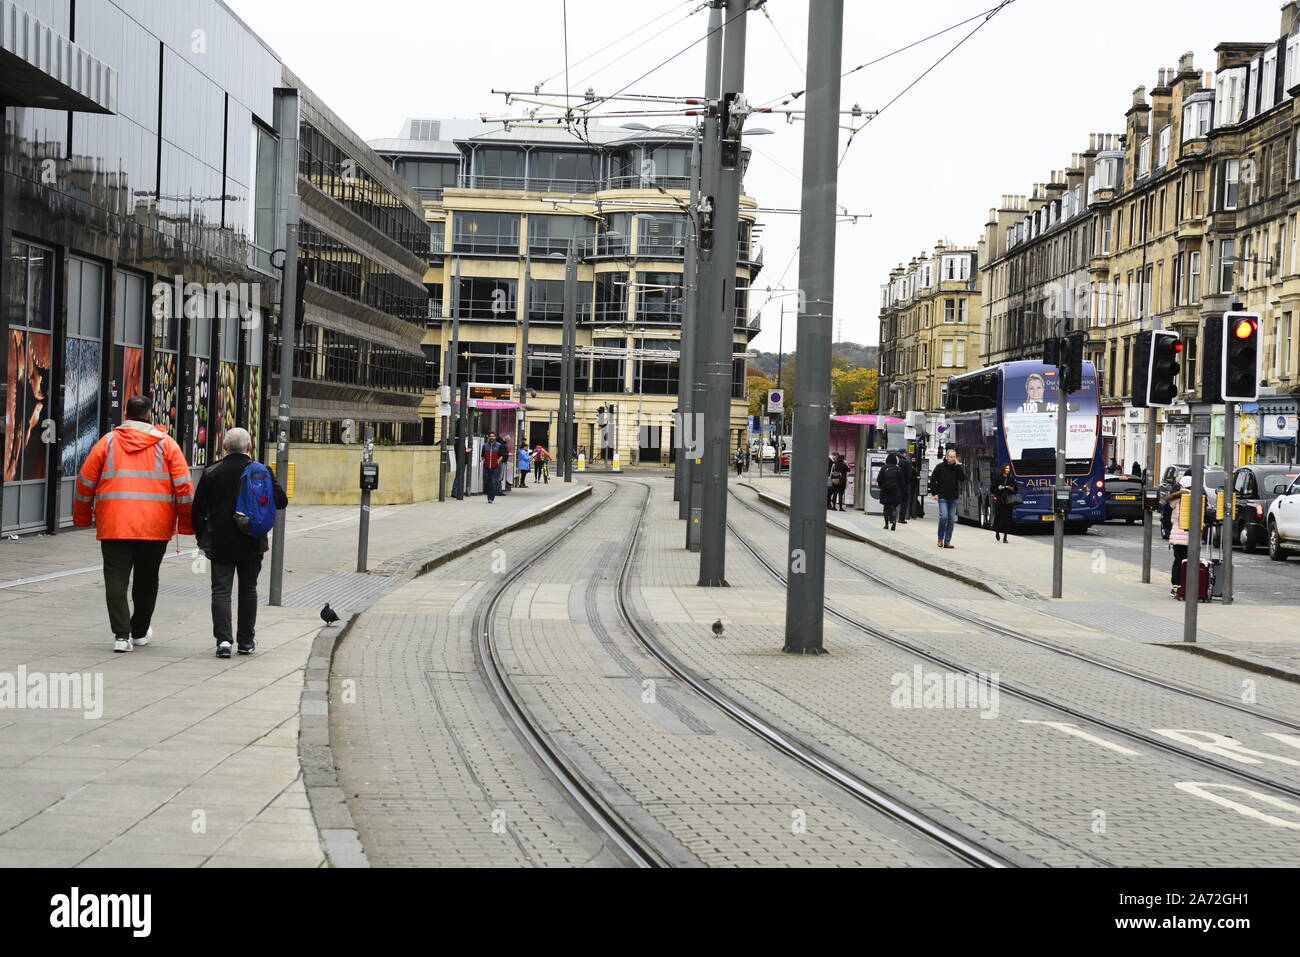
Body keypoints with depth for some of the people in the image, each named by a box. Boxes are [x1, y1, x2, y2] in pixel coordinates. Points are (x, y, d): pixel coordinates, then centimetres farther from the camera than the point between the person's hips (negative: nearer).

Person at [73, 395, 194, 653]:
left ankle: (122, 635, -11)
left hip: (113, 525, 0)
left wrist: (82, 517, 21)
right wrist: (186, 523, 6)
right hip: (155, 526, 0)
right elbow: (183, 486, -1)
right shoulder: (165, 443, 3)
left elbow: (85, 482, 8)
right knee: (146, 580, 16)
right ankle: (140, 632, 27)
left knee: (116, 579, 1)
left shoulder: (108, 442, 5)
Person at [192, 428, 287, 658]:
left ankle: (223, 639, -14)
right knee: (248, 589, 15)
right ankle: (246, 640, 19)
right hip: (252, 544, 1)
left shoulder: (211, 473, -3)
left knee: (221, 590, 1)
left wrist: (202, 538, 11)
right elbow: (281, 501, -4)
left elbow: (198, 510, -1)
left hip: (220, 544, -1)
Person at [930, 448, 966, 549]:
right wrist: (934, 493, -3)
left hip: (953, 498, 3)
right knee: (944, 516, -16)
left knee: (951, 519, 3)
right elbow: (932, 479, 4)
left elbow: (963, 478, -9)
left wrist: (959, 466, -14)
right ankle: (940, 538, 4)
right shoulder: (940, 467, -2)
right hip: (942, 497, -3)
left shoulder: (957, 467, 4)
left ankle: (947, 542, 9)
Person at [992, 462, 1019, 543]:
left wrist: (1012, 489, -9)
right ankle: (997, 532, 27)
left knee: (1007, 517, -4)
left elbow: (1016, 489, 11)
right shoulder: (998, 478, 3)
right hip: (999, 500, -1)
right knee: (998, 516, -1)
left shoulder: (1012, 478, 8)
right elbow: (993, 489, 5)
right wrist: (998, 488, -14)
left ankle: (1005, 536, -1)